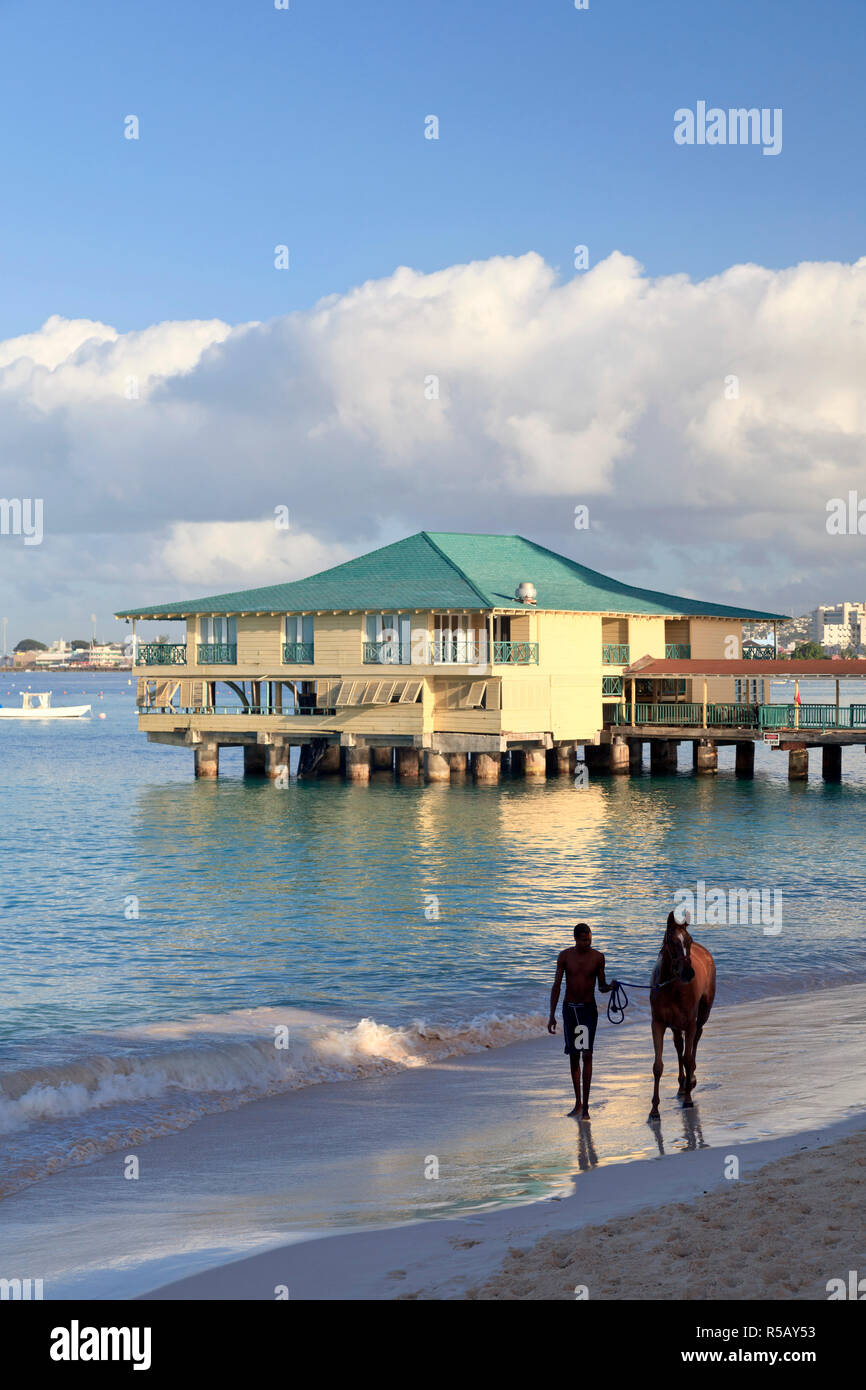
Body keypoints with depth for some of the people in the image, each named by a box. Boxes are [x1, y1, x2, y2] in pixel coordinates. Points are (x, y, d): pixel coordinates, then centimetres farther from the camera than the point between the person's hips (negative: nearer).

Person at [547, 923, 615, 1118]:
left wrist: (610, 986, -20)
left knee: (587, 1055, -12)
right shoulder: (565, 956, -3)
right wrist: (552, 1015, -4)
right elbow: (556, 986, 0)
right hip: (569, 1009, 1)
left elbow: (601, 987, 5)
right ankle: (577, 1103, 20)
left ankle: (586, 1106, -11)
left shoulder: (597, 957, -3)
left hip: (589, 1009, -1)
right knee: (574, 1056, 8)